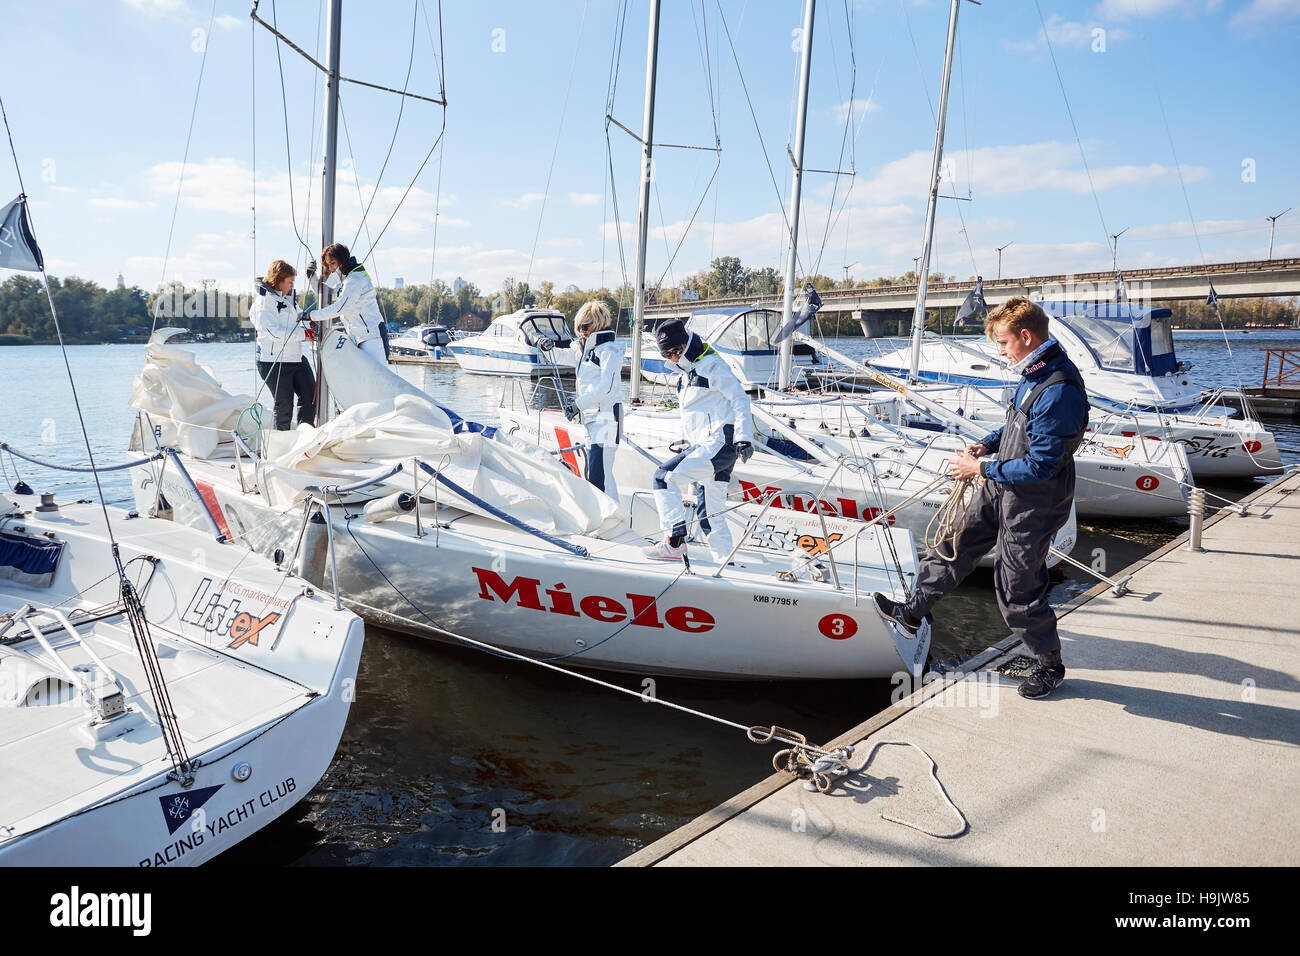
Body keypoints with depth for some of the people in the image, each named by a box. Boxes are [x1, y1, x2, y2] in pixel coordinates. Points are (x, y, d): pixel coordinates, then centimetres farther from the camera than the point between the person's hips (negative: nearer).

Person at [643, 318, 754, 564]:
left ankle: (674, 541, -16)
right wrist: (692, 450, 26)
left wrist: (744, 439, -16)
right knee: (709, 510, 7)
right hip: (701, 446, 9)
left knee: (664, 477, -17)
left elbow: (740, 399, -9)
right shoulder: (686, 374, 22)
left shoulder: (712, 364, -5)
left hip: (720, 443, -9)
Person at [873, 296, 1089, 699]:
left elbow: (1039, 466, -28)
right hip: (1000, 489, 9)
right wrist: (986, 444, 3)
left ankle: (1050, 665, 27)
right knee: (956, 544, 19)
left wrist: (980, 468, -19)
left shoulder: (1060, 392, -29)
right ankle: (913, 612, 36)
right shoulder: (1035, 373, 1)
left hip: (1032, 506, -9)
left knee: (1016, 589, 4)